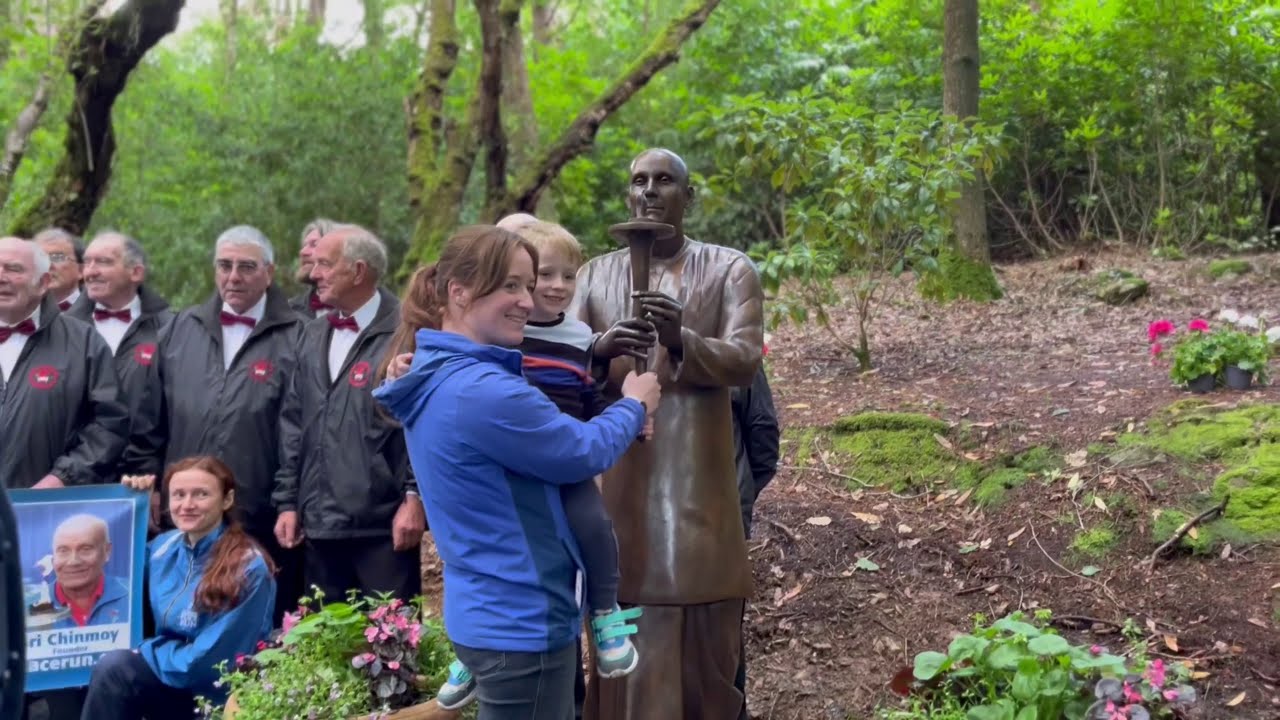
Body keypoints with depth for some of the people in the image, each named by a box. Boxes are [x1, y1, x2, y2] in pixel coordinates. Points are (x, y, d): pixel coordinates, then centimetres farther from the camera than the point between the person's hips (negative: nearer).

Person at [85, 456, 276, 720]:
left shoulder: (248, 569, -19)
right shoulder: (165, 545, 1)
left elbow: (206, 664, -21)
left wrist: (144, 650, -8)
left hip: (214, 698, -7)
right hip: (170, 681, 7)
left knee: (114, 668, -22)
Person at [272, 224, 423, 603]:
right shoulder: (313, 337, 16)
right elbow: (293, 424, 18)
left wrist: (415, 498, -15)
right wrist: (288, 501, 14)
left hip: (385, 526, -7)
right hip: (319, 526, 7)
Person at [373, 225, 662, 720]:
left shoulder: (437, 376, 7)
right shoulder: (483, 391, -25)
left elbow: (547, 441, 17)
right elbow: (584, 452, -14)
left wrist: (618, 410, 8)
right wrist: (634, 405, 4)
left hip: (492, 614, 10)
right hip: (521, 622, -10)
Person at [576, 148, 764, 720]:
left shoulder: (730, 270, 4)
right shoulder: (595, 275, 11)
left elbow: (745, 362, -8)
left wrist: (683, 339, -28)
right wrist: (600, 350, -19)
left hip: (696, 477, -1)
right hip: (617, 475, 2)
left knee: (705, 636, 2)